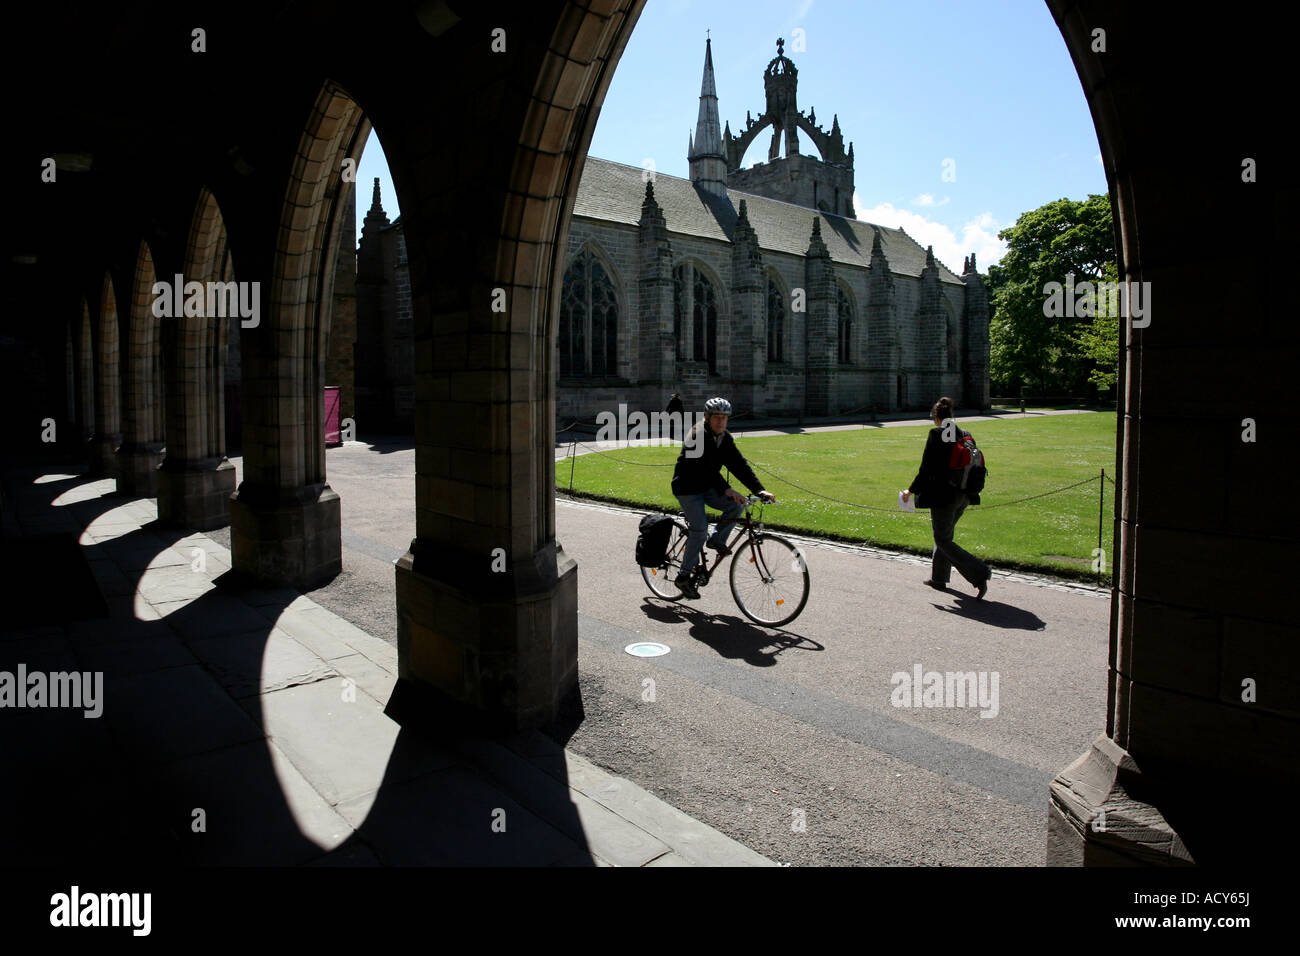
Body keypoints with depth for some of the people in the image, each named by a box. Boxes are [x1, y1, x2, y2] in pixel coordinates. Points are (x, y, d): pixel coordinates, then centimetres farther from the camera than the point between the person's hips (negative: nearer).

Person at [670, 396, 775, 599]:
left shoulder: (725, 438, 1)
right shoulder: (698, 437, -22)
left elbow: (739, 464, -4)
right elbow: (706, 467, -33)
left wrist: (760, 490, -16)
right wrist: (726, 490, -44)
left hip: (707, 487, 7)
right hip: (687, 488, -7)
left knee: (737, 504, -11)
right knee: (700, 528, -16)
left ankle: (717, 539, 8)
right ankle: (684, 576, -5)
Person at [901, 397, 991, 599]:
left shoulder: (936, 434, -14)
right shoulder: (965, 435, 5)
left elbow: (927, 468, -16)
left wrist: (911, 491, -4)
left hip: (942, 495, -8)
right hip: (963, 496, 8)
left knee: (943, 540, 2)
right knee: (945, 534, 22)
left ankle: (979, 575, -10)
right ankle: (938, 578, 32)